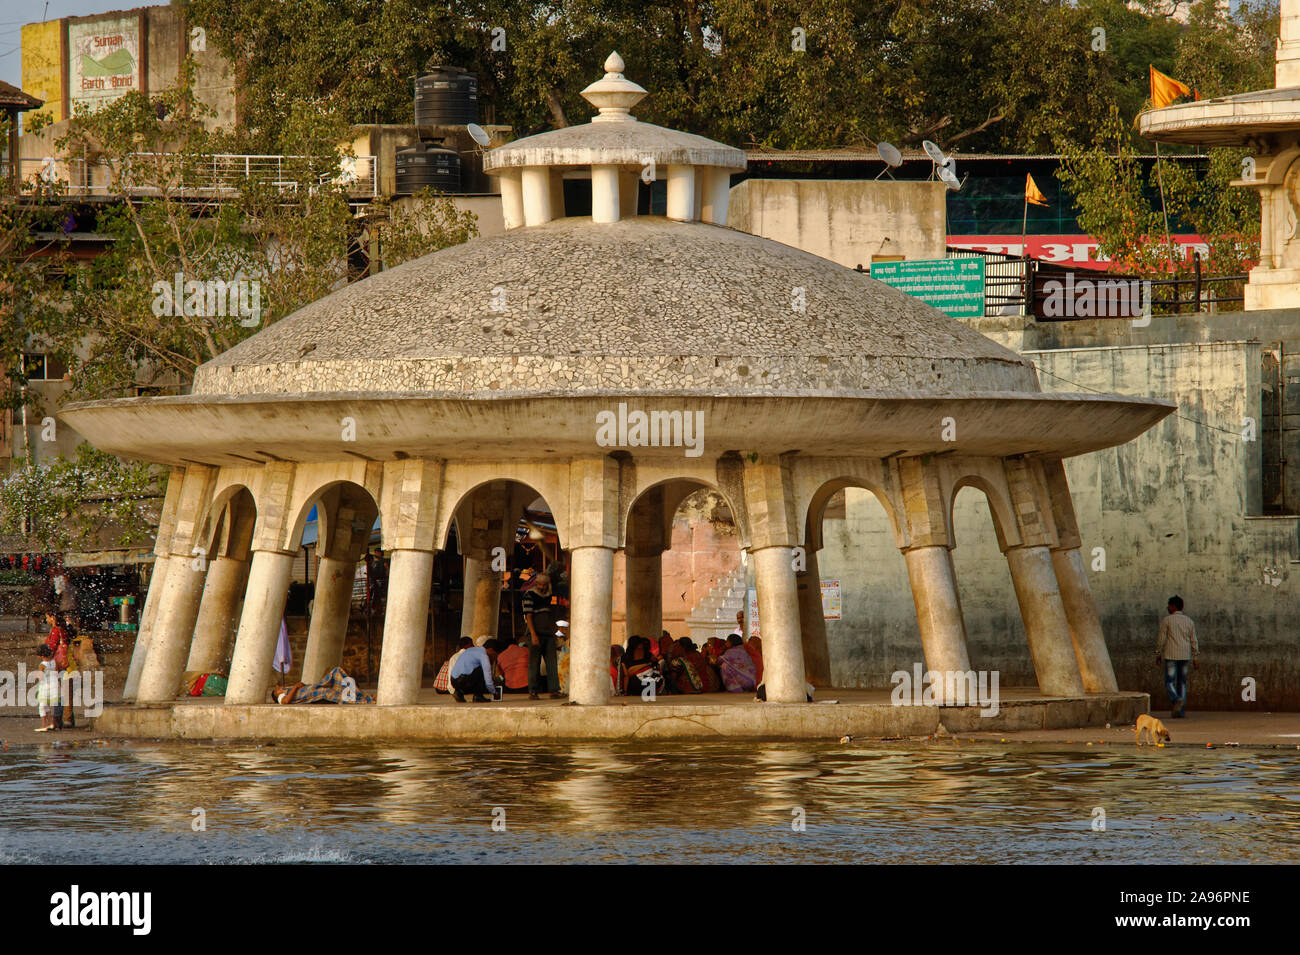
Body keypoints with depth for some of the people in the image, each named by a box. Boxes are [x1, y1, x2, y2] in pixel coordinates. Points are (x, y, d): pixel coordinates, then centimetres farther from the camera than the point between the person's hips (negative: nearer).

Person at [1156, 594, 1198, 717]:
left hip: (1171, 656, -4)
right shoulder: (1189, 621, 9)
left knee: (1169, 682, -3)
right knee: (1182, 683, 10)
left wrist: (1158, 654, 4)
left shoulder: (1167, 620, -4)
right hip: (1185, 656, 4)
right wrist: (1194, 658, 11)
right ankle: (1181, 711, 7)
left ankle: (1177, 700, -31)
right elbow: (1193, 641, 8)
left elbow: (1161, 638, -5)